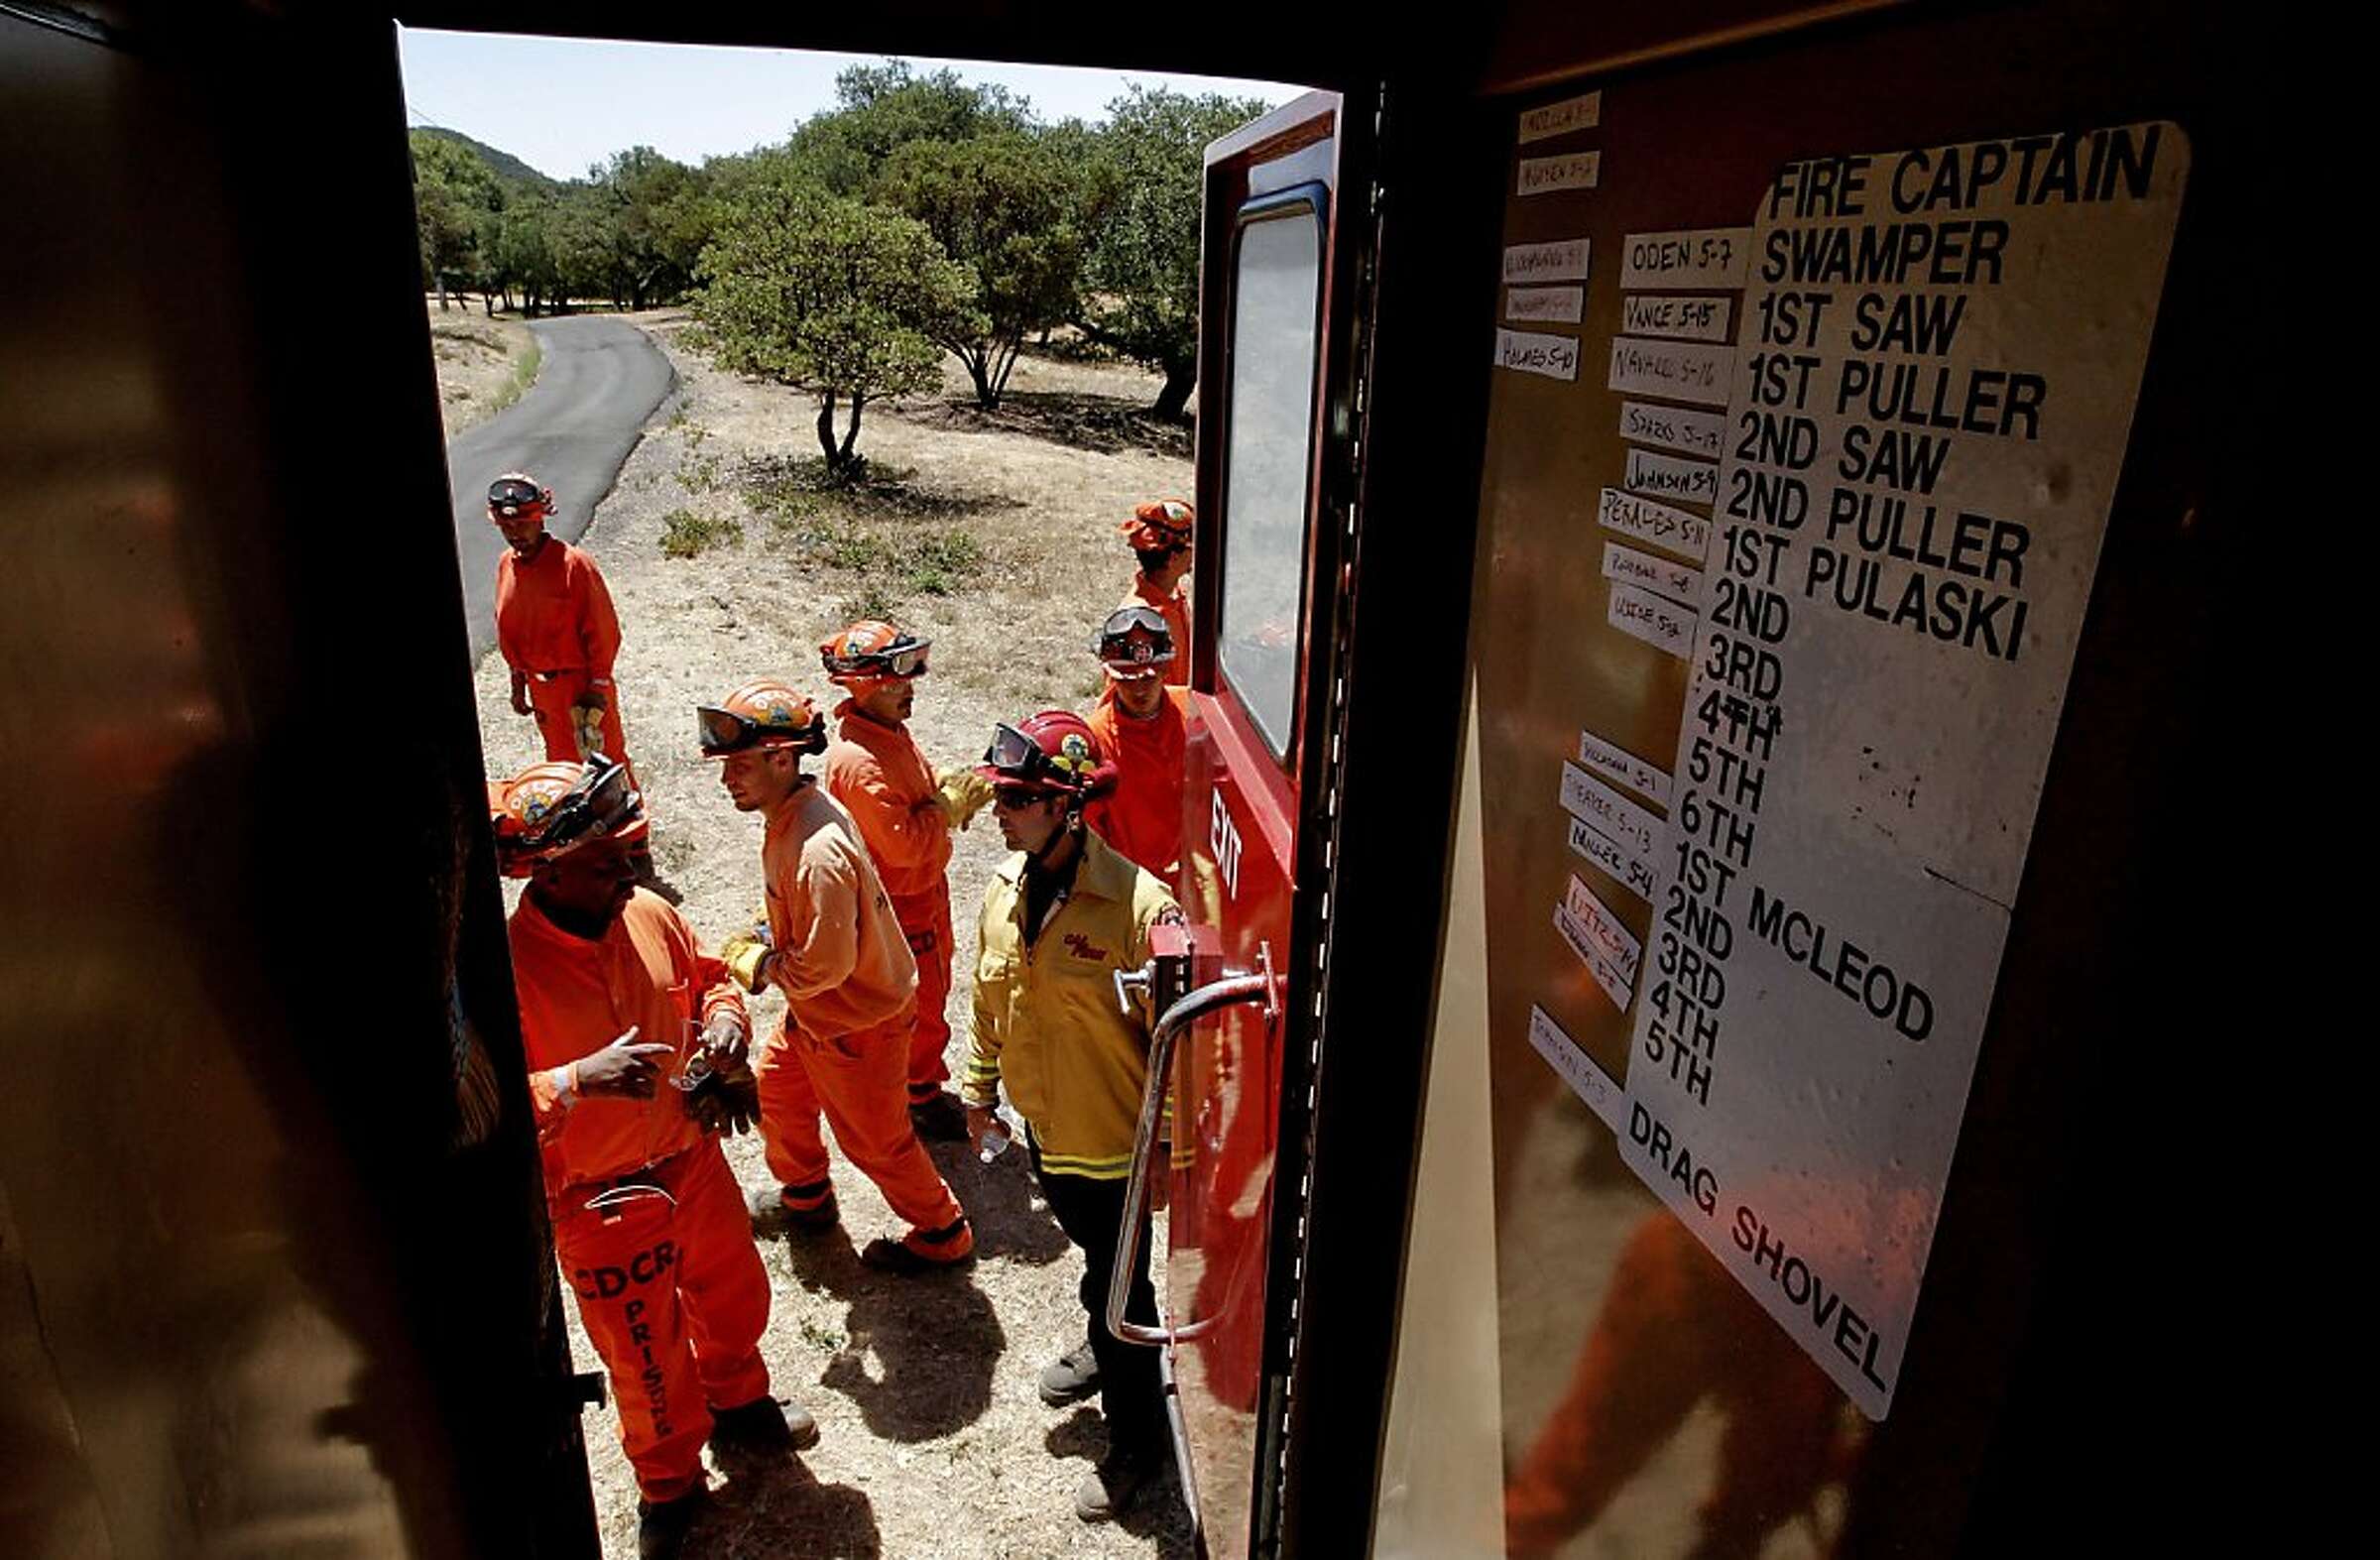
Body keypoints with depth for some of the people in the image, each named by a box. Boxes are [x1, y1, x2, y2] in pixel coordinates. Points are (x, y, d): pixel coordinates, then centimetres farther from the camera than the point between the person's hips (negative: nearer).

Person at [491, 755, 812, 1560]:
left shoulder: (649, 915, -10)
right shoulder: (510, 967, -27)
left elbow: (711, 978, 7)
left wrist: (725, 1022, -13)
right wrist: (581, 1079, -41)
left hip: (695, 1163, 5)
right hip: (603, 1204, -5)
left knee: (734, 1297, 27)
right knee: (648, 1355, 16)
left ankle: (739, 1403, 59)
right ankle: (668, 1480, 46)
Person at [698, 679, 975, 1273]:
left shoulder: (818, 849, -36)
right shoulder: (792, 810, -4)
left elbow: (826, 966, -32)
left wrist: (757, 965, -15)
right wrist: (763, 934, 2)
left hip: (857, 1021, -10)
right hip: (813, 1011, 10)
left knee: (875, 1140, 9)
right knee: (777, 1089, 28)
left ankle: (942, 1235, 32)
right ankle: (805, 1196, 52)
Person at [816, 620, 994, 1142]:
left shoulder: (892, 731, 1)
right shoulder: (857, 761, -30)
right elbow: (904, 844, -31)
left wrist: (955, 789, -5)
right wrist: (952, 803, -20)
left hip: (925, 888, 9)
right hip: (898, 905, -9)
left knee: (931, 992, 24)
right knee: (920, 1005, 8)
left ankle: (923, 1087, 43)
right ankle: (922, 1101, 29)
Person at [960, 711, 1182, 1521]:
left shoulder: (1137, 906, -29)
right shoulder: (1003, 890, -6)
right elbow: (989, 1001, 9)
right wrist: (979, 1089, 17)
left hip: (1114, 1142, -6)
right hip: (1043, 1127, 6)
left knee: (1117, 1284, 12)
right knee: (1095, 1257, 30)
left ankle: (1135, 1438, 36)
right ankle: (1106, 1349, 58)